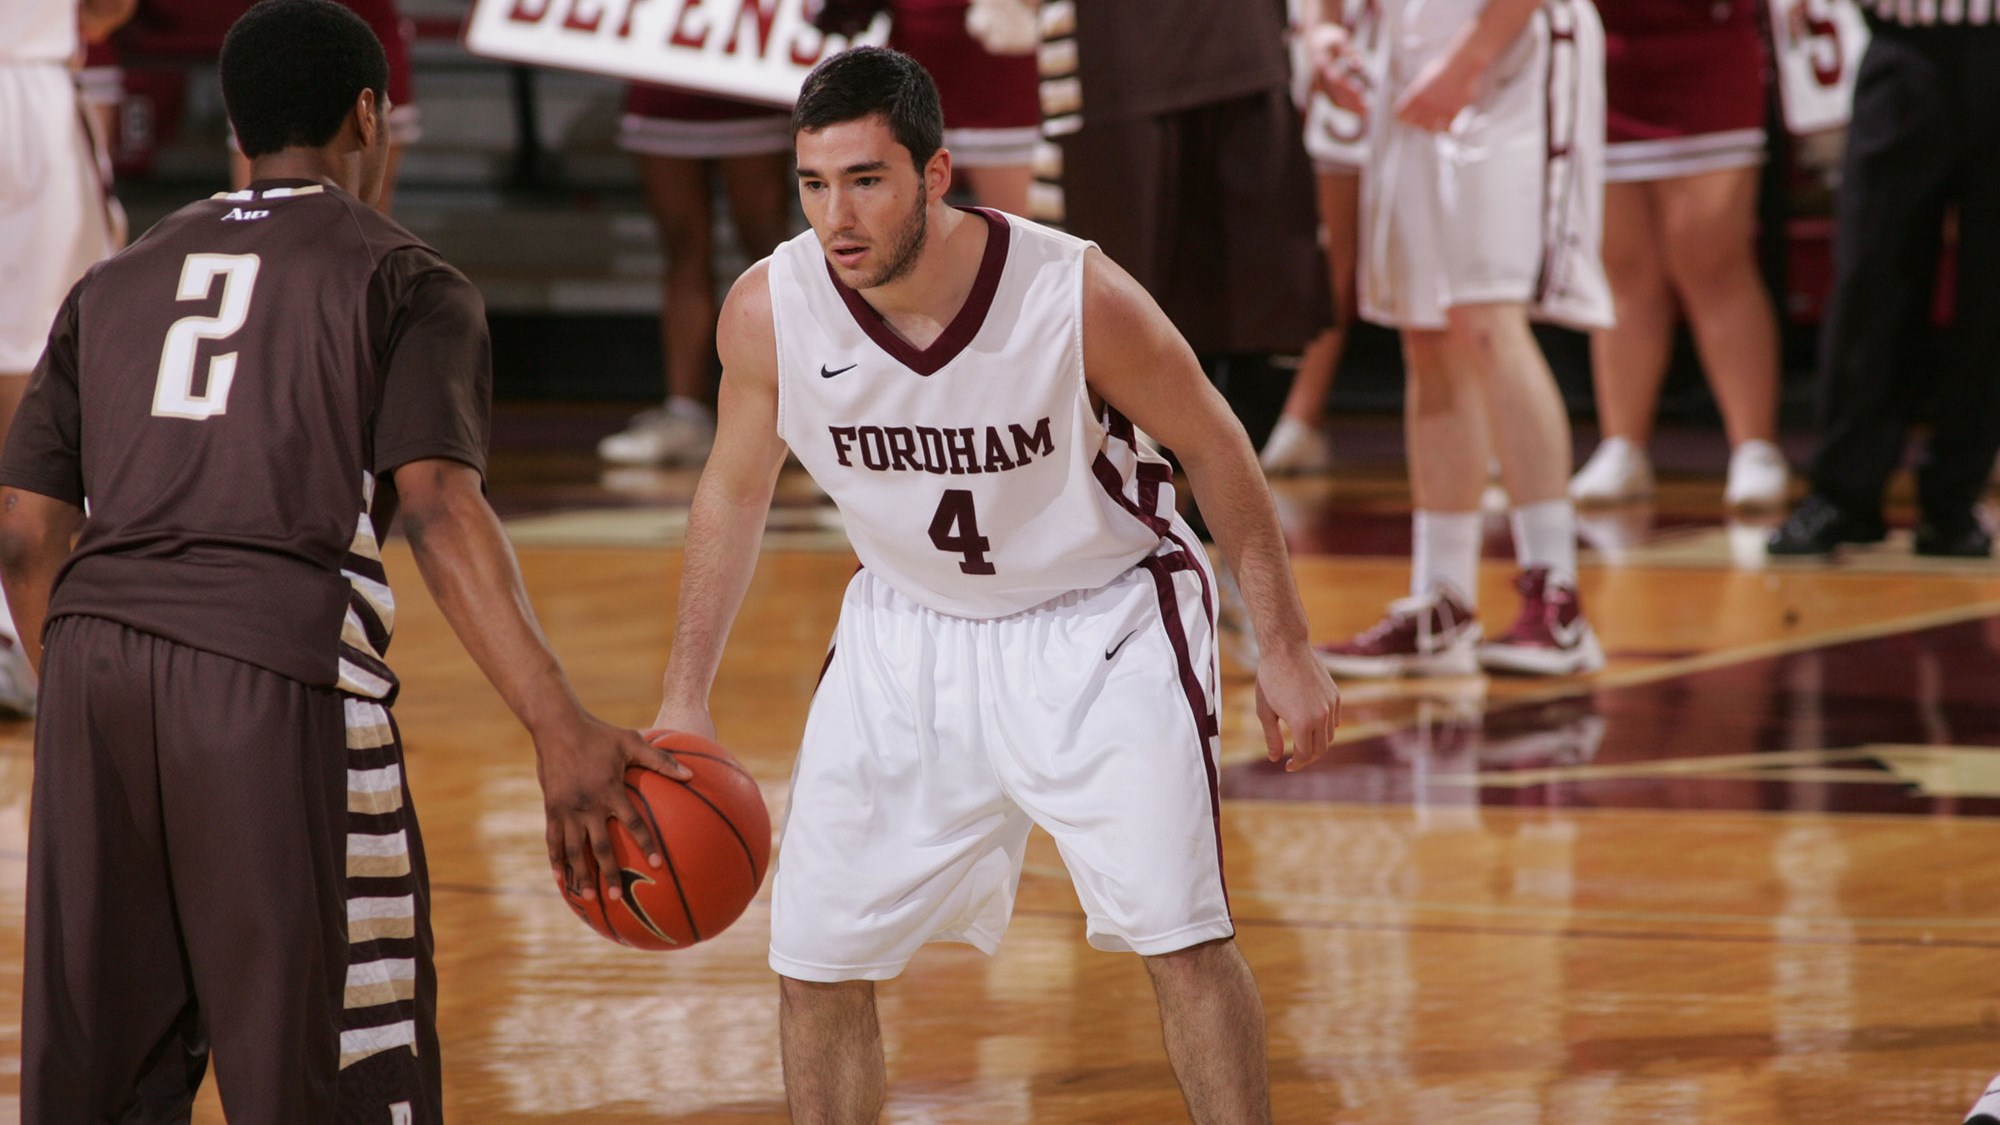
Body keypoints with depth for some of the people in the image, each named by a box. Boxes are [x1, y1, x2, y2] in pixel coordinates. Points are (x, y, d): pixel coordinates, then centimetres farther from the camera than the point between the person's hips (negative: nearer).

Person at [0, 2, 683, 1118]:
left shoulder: (116, 284, 22)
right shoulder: (408, 283, 7)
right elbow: (439, 505, -9)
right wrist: (560, 729, -18)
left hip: (96, 659, 5)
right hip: (279, 669, -5)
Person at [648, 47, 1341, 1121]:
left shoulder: (1076, 295, -27)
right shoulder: (769, 308, -19)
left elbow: (1212, 447, -10)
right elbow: (735, 489, 1)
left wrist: (1285, 649, -5)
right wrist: (683, 699, 1)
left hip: (1101, 620, -3)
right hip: (908, 627, 3)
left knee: (1179, 935, -14)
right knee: (814, 959, 4)